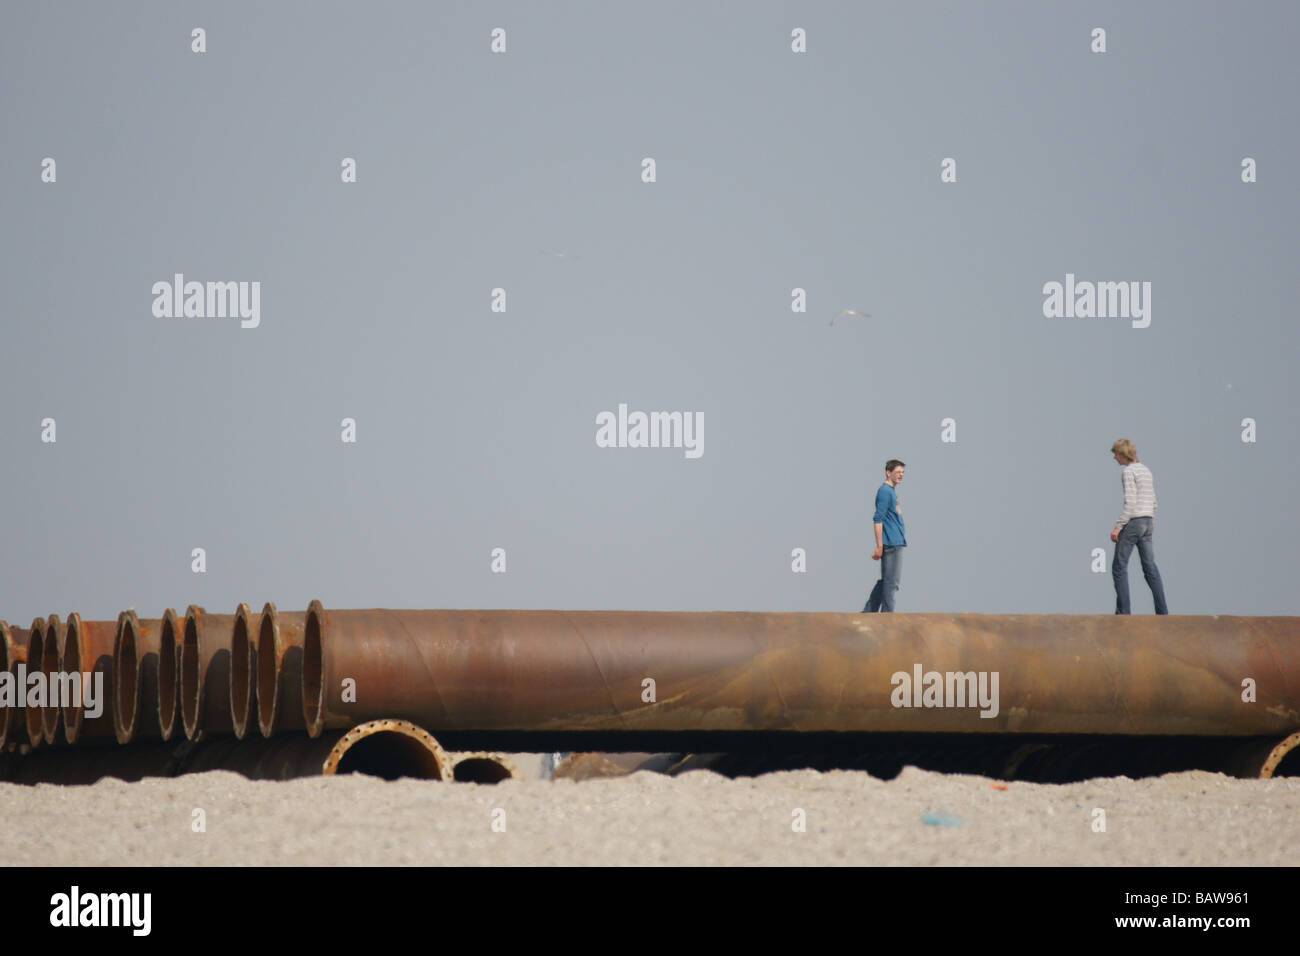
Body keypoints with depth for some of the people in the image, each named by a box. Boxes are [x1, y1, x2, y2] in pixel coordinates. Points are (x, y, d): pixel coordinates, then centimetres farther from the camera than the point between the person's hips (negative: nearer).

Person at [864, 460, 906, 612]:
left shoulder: (892, 491, 18)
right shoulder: (884, 491, -11)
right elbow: (878, 520, -16)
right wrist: (879, 546, -21)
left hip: (897, 543, 10)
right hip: (891, 544, -10)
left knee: (886, 581, 12)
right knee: (890, 581, -7)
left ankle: (868, 612, 16)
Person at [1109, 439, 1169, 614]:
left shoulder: (1129, 472, -10)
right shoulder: (1146, 470, 17)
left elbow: (1130, 503, -18)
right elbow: (1153, 502, 19)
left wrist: (1118, 527, -18)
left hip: (1133, 521, -8)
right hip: (1148, 521, 8)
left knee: (1119, 567, -2)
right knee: (1150, 567, 6)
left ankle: (1123, 611, -6)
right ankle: (1162, 612, 2)